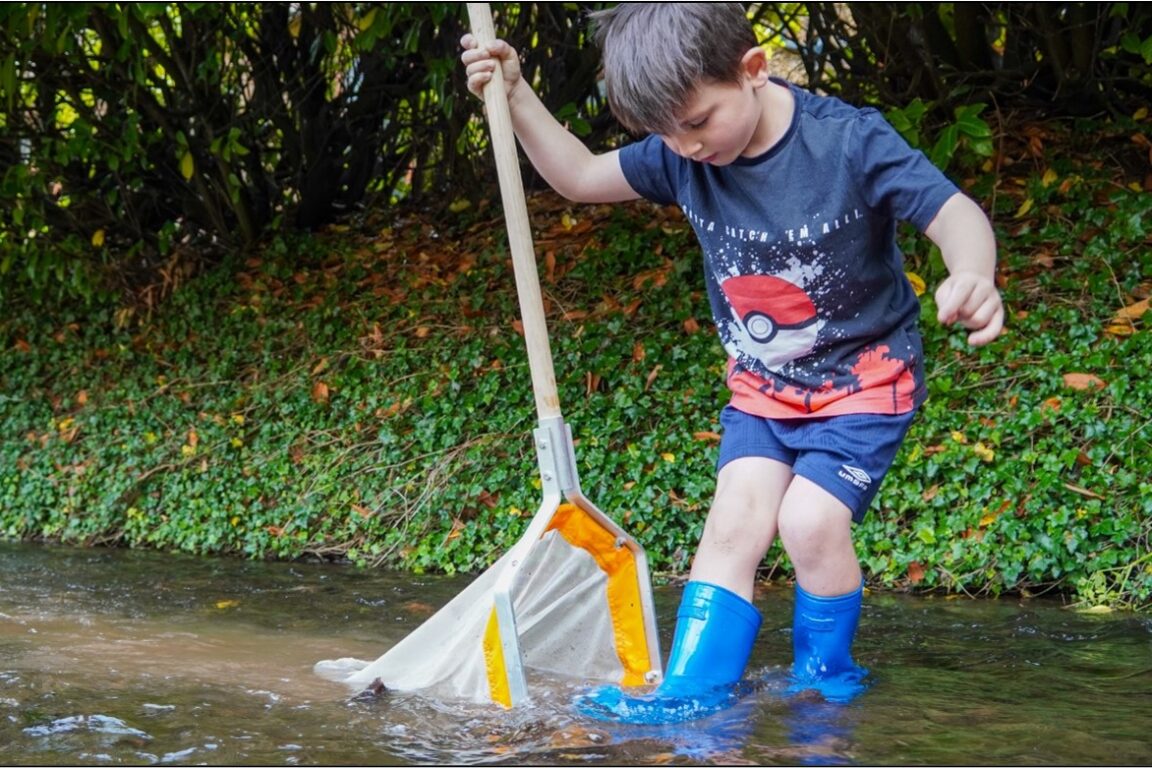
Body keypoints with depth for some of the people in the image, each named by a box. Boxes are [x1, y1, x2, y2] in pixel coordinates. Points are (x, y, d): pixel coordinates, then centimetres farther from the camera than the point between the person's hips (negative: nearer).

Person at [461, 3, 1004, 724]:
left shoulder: (850, 140, -25)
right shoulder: (680, 158, -9)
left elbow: (955, 212, -26)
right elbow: (582, 177, 6)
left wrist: (974, 278, -49)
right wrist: (517, 98, -9)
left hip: (866, 374, -5)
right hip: (763, 384, 5)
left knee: (809, 518, -19)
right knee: (734, 521, -10)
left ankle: (827, 681, 4)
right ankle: (692, 694, -7)